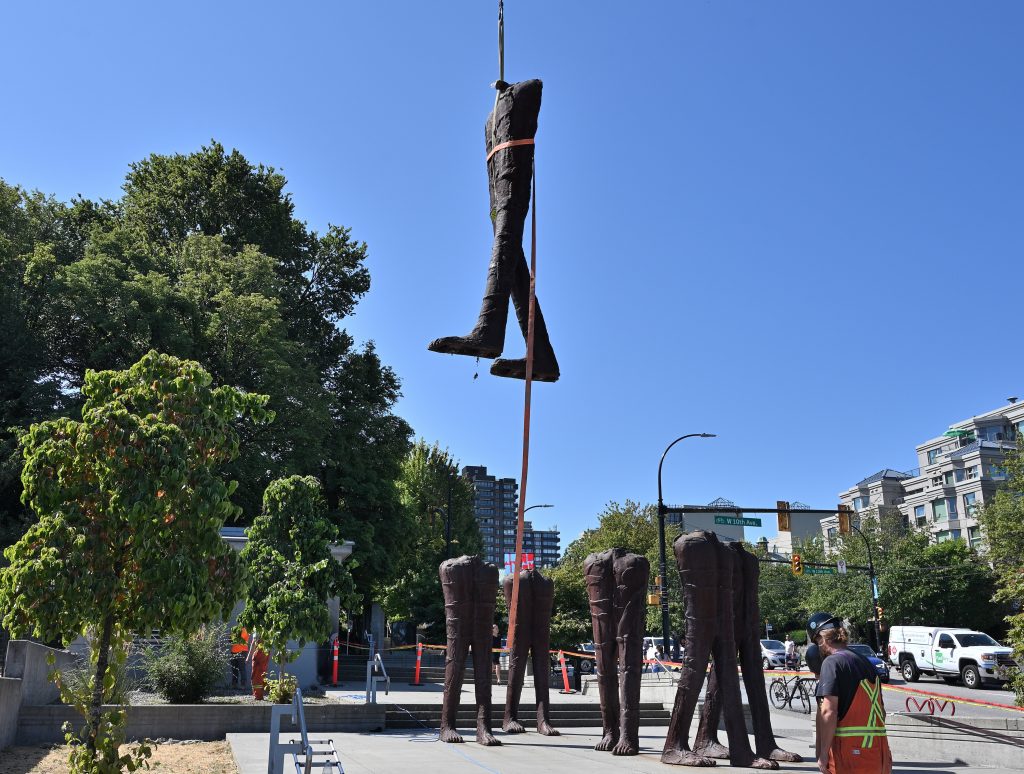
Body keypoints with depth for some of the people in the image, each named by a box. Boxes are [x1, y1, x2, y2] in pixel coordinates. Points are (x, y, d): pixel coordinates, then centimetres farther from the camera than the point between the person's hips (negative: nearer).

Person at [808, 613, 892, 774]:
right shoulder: (866, 662, 15)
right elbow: (881, 710, 19)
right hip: (877, 753, 8)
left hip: (848, 755, -8)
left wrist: (823, 753, -13)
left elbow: (828, 712, -18)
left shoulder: (832, 662, -10)